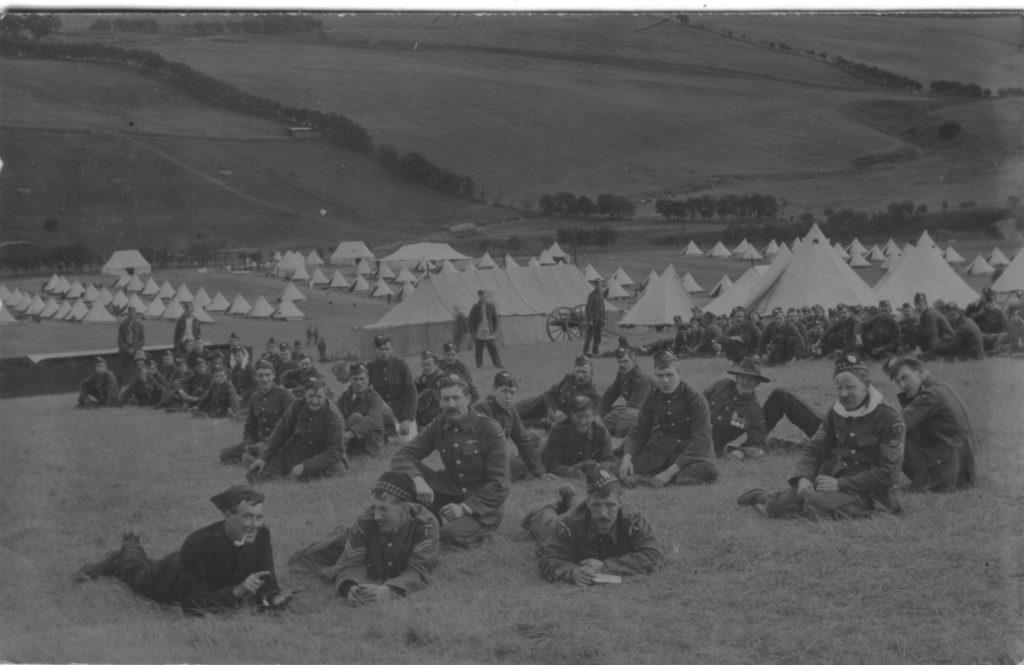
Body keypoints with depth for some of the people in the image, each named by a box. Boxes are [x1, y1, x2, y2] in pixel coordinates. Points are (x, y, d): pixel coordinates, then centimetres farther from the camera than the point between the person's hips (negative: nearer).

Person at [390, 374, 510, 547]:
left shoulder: (489, 430, -14)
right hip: (451, 493, 4)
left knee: (453, 533, -33)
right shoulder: (438, 427, -1)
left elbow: (499, 486, -16)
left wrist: (464, 508, -26)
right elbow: (401, 457, -7)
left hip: (482, 505, -4)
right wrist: (418, 480, -29)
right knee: (406, 472, -15)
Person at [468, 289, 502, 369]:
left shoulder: (491, 305, 1)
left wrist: (495, 330, 6)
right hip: (478, 333, -1)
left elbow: (495, 318, 9)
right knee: (479, 349, 5)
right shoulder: (475, 307, -4)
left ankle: (497, 363, 5)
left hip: (489, 333, 1)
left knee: (492, 348, -1)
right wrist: (472, 332, -3)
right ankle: (479, 365, 16)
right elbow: (471, 320, 1)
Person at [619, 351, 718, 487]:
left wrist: (670, 472, -29)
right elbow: (638, 433, 6)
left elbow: (700, 442, -20)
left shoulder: (696, 400, -14)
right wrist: (627, 459, -17)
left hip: (689, 453, -3)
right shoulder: (652, 398, 2)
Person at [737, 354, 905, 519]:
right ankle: (769, 501, 19)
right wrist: (803, 478, -12)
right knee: (778, 506, -15)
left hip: (871, 494, -5)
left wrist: (840, 484, -20)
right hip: (835, 480, 5)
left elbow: (888, 475, -16)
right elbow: (814, 449, 11)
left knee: (817, 503, -32)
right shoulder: (835, 414, 8)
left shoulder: (889, 419, -12)